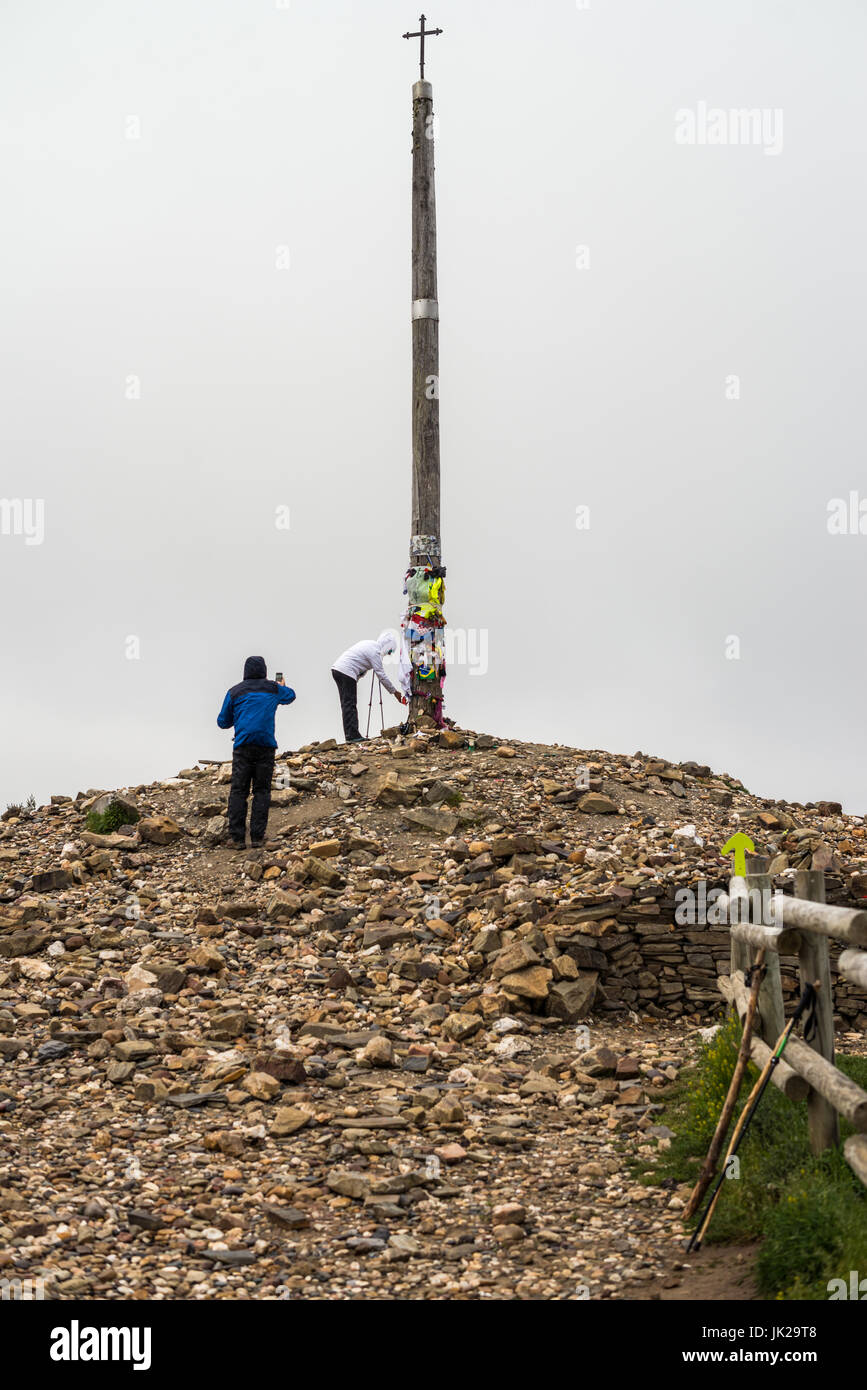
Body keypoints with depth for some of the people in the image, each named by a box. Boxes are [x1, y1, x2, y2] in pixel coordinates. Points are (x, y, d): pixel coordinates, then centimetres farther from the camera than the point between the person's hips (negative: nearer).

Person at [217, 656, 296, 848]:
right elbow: (290, 696, 36)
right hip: (266, 746, 0)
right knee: (261, 791, 4)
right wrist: (284, 686, 58)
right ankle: (257, 837, -1)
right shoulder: (273, 688, 12)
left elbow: (223, 722, 15)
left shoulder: (235, 692, 10)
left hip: (243, 746, 0)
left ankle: (237, 837, -5)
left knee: (238, 791, 1)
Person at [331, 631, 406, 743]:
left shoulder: (370, 645, 19)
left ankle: (352, 736, 9)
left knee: (348, 704, 9)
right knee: (349, 705, -10)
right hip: (346, 672, -10)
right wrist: (394, 691, -4)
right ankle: (352, 736, -12)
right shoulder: (375, 651, -11)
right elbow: (381, 676, -11)